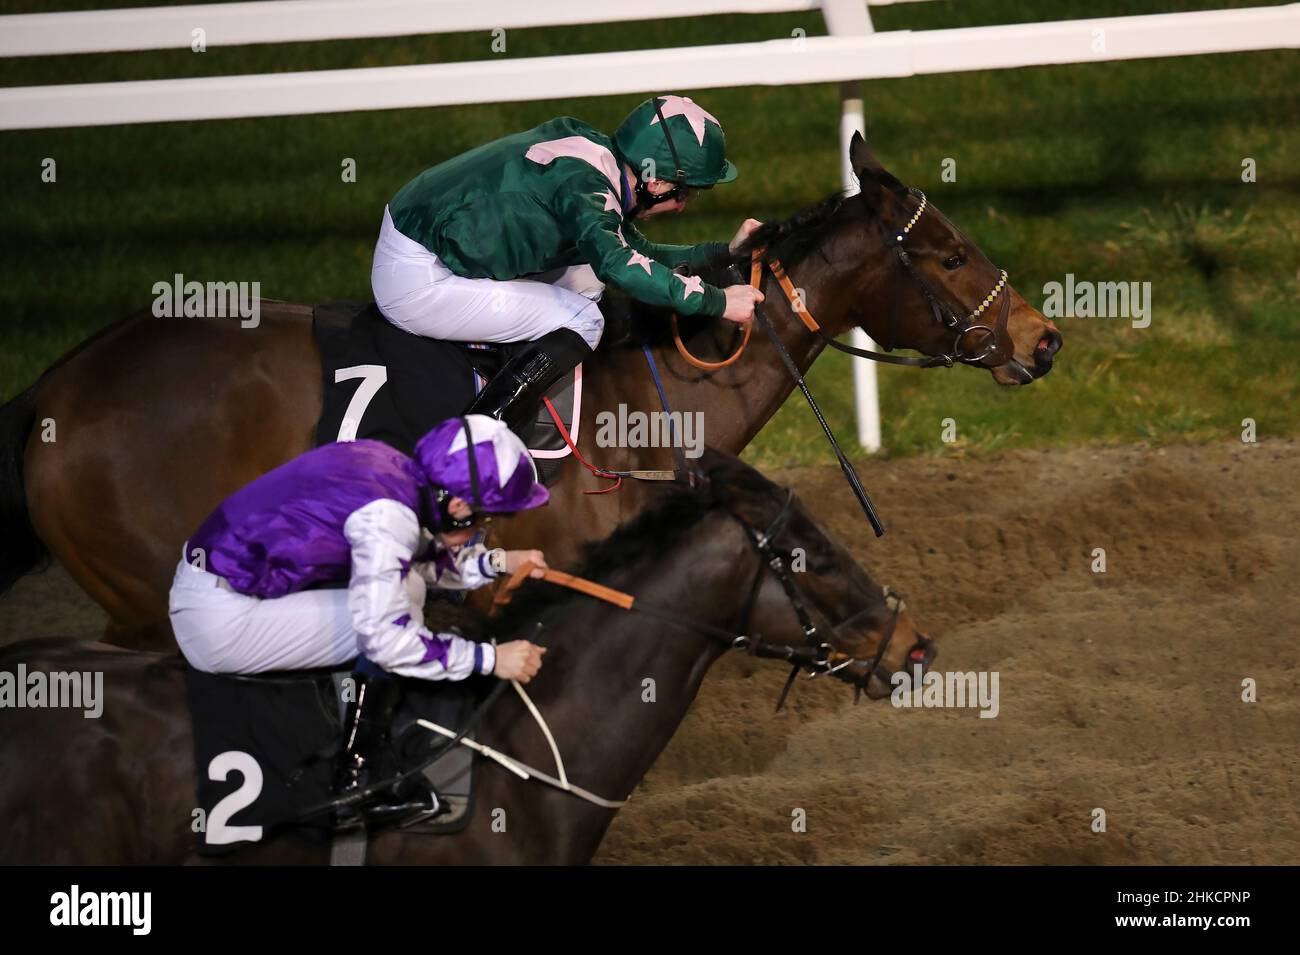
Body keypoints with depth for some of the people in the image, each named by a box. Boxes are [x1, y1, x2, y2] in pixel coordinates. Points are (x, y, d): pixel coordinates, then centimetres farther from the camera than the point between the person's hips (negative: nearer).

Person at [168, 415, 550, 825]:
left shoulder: (392, 468, 1)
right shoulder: (387, 514, -24)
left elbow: (417, 555, 20)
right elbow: (384, 635, -23)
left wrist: (497, 562, 11)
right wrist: (489, 658, -16)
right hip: (220, 621, -9)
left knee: (397, 586, 11)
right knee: (392, 612, -10)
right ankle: (355, 788, -4)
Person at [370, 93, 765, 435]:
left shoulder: (595, 157, 9)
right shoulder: (584, 181, -21)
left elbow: (637, 251, 21)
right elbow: (619, 264, -36)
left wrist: (724, 252, 16)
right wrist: (715, 301, -31)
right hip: (417, 285, -10)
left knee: (586, 278, 14)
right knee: (582, 322, -8)